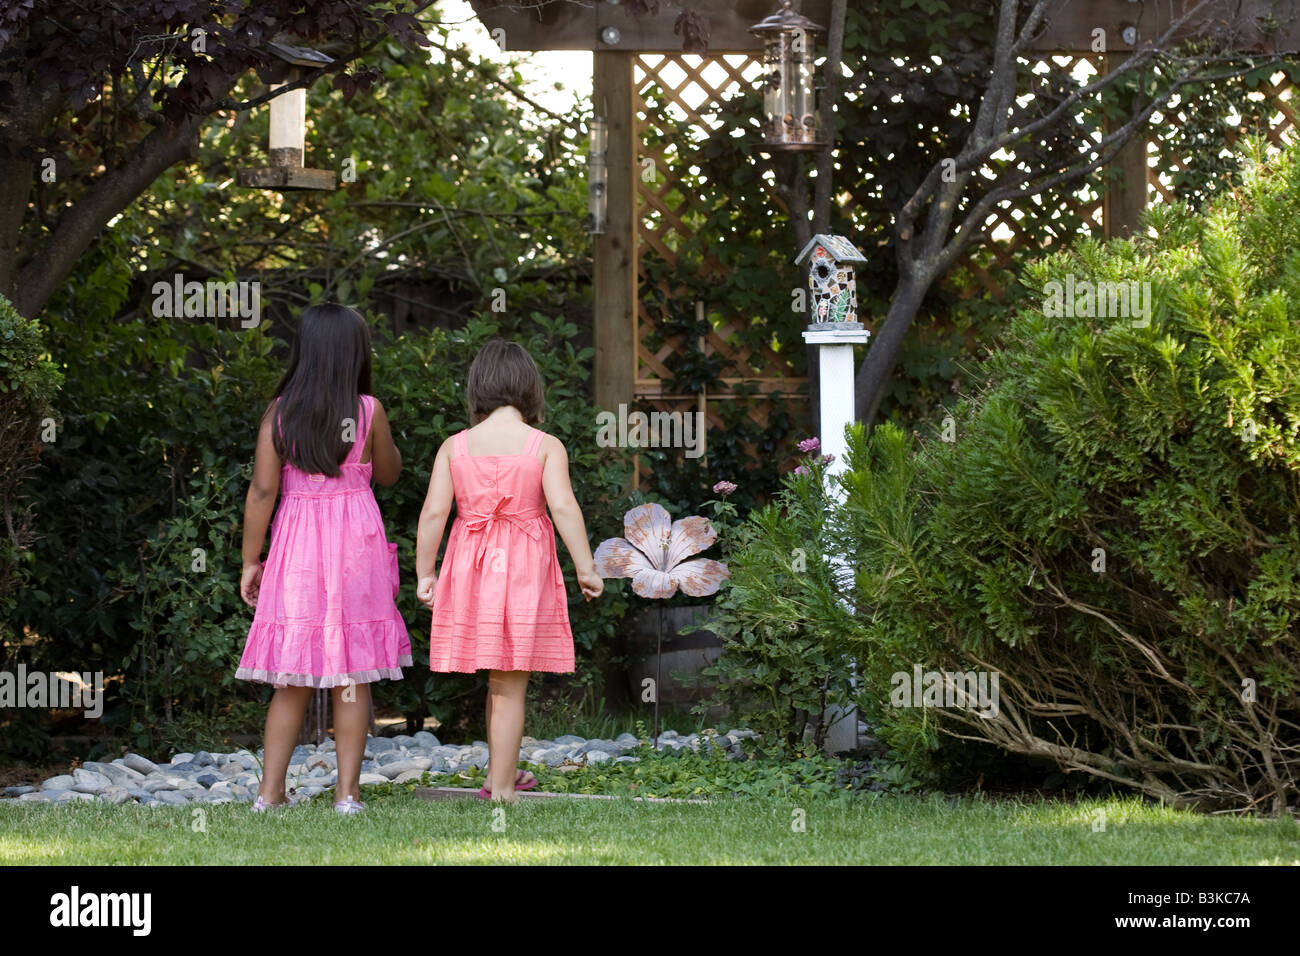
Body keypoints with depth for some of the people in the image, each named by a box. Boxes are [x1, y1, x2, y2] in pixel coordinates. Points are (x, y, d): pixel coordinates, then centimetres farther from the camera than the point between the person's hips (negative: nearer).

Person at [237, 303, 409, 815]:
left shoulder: (280, 412, -1)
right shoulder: (368, 411, -4)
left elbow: (262, 490, -3)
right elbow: (388, 473, 11)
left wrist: (250, 561, 3)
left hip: (296, 541, 2)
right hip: (356, 542, -2)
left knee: (292, 677, 8)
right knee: (352, 676, 3)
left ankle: (270, 790, 5)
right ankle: (347, 791, 2)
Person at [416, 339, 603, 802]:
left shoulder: (455, 446, 0)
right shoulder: (546, 446, -6)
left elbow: (433, 512, -4)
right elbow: (563, 507, -15)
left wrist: (424, 573, 4)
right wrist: (586, 568, -10)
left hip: (469, 572, 3)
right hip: (525, 571, -3)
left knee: (501, 680, 19)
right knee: (509, 685, 4)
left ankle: (504, 772, 29)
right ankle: (499, 786, 5)